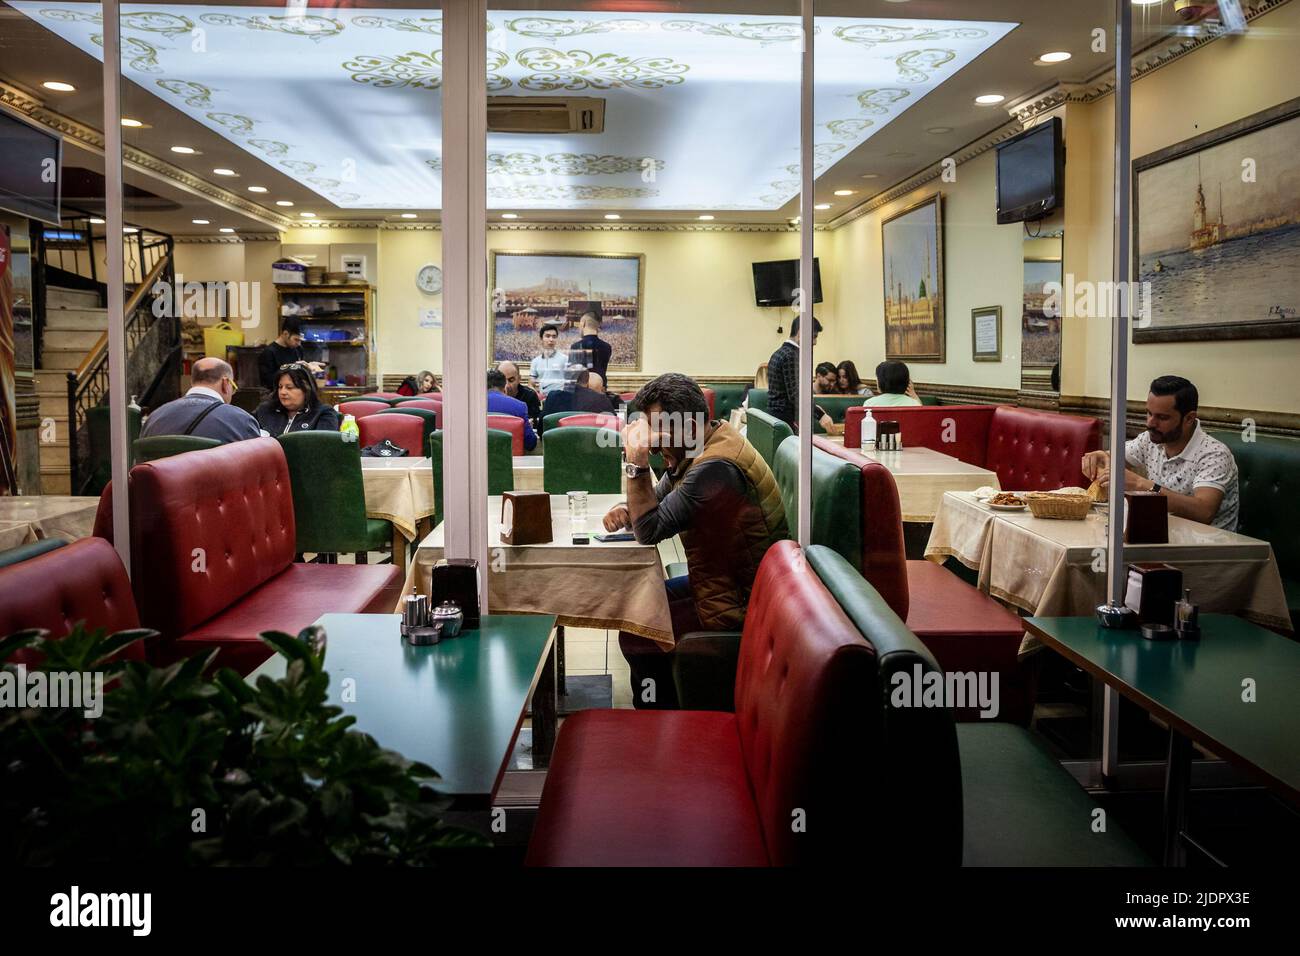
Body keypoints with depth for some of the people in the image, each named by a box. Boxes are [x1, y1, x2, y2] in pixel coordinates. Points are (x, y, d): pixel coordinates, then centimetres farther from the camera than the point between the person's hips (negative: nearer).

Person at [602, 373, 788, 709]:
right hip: (726, 581, 11)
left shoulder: (715, 468, -28)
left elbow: (650, 530, -24)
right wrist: (628, 509, -5)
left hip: (740, 605, -10)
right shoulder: (700, 449, 4)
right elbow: (660, 498, 16)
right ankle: (652, 706, 28)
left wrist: (637, 464, -26)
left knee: (634, 636, -8)